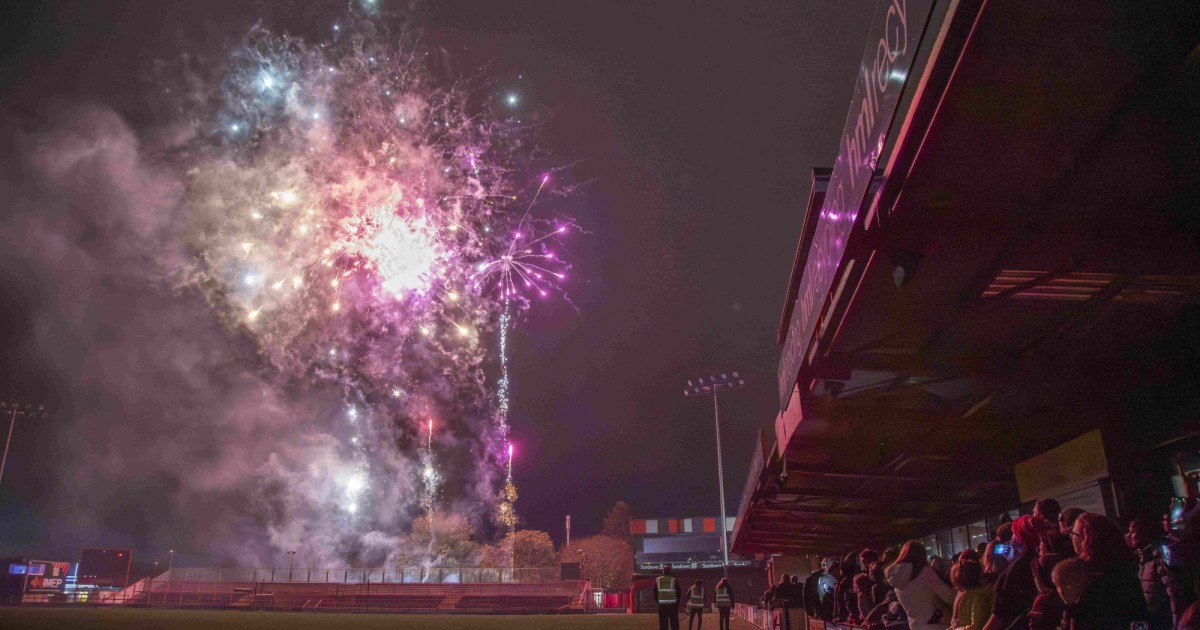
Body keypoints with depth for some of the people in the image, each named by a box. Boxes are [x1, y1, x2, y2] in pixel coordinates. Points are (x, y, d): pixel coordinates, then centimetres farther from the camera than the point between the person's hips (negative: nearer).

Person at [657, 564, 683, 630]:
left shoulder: (657, 580, 4)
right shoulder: (674, 580, -3)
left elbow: (655, 593, 7)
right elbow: (679, 593, 1)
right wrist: (677, 602, 11)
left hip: (662, 605, 2)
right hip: (672, 605, -2)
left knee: (663, 625, 4)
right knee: (674, 624, 2)